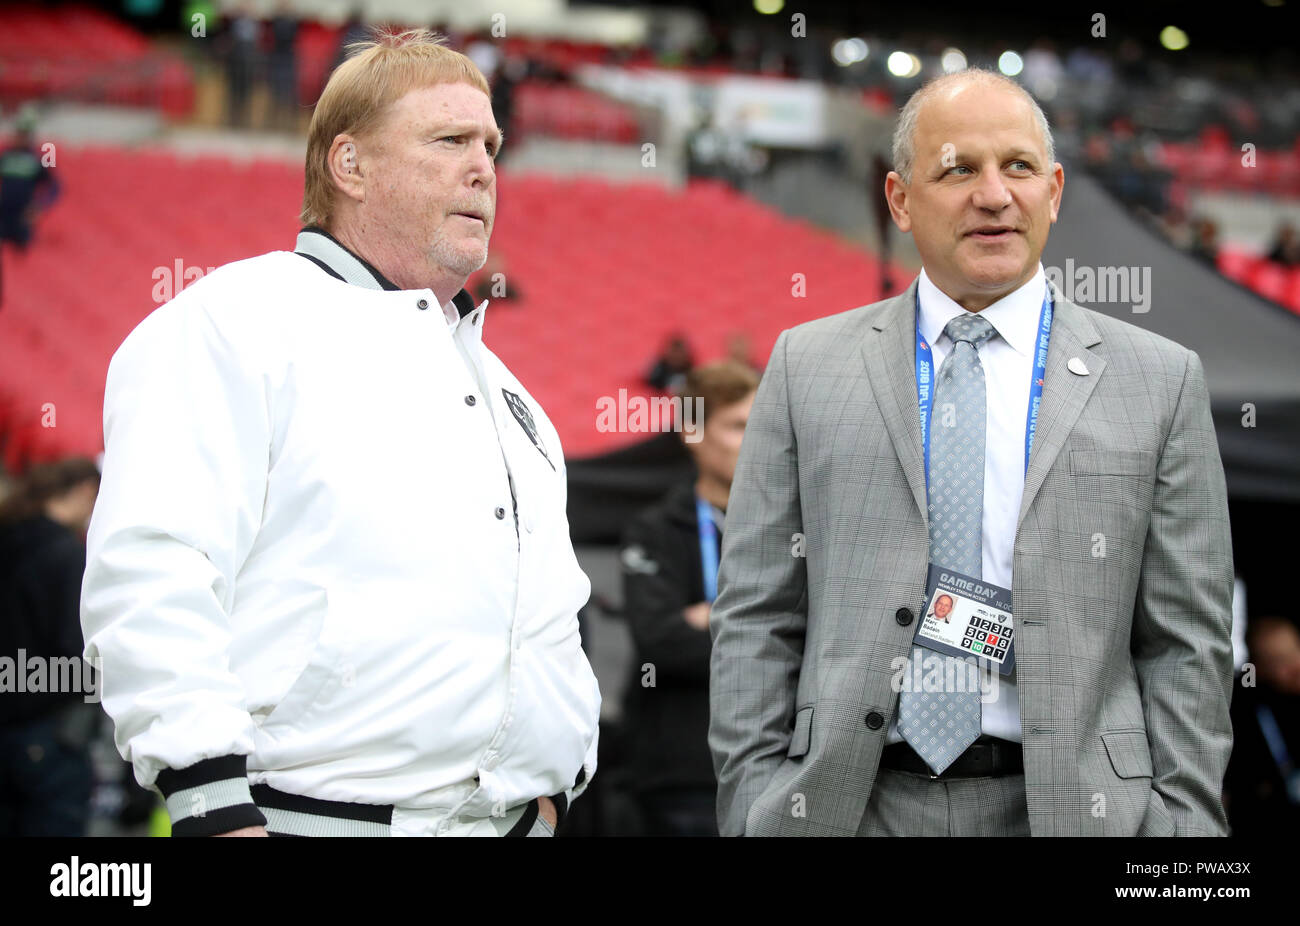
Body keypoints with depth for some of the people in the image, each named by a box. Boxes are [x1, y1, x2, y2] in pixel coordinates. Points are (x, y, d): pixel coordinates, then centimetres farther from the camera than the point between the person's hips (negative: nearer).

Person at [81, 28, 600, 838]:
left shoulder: (496, 381, 21)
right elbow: (149, 576, -15)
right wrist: (218, 813, -22)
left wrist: (554, 791, 14)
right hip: (313, 818, -7)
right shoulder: (238, 323, -4)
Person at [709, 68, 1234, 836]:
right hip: (851, 802, 0)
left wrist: (1181, 820, -5)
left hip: (1071, 803, 0)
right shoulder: (805, 367, 6)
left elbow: (1186, 644, 2)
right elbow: (756, 619, 4)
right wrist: (754, 806, -3)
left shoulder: (1161, 381, 4)